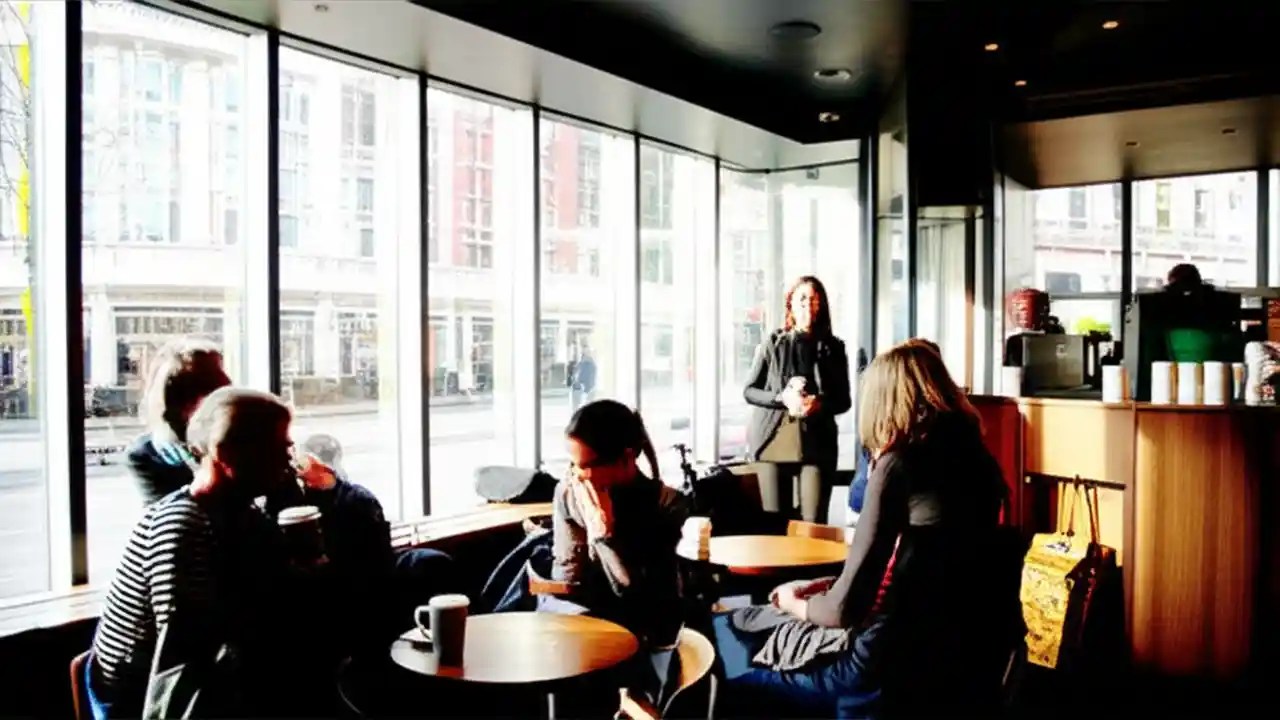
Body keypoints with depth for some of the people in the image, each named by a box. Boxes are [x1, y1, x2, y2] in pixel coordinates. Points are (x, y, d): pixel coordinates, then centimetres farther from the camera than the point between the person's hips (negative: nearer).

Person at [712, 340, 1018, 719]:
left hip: (906, 669, -8)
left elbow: (845, 610, -14)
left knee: (721, 634, 7)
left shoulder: (901, 463, -15)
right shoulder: (976, 456, 7)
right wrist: (822, 588, 19)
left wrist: (795, 605, 7)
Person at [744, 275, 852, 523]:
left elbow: (844, 400, 9)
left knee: (814, 523, -5)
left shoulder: (833, 347, 7)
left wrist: (820, 404, -13)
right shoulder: (773, 343, 5)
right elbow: (749, 391, 5)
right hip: (774, 439, 0)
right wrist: (782, 398, -12)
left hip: (817, 442, 0)